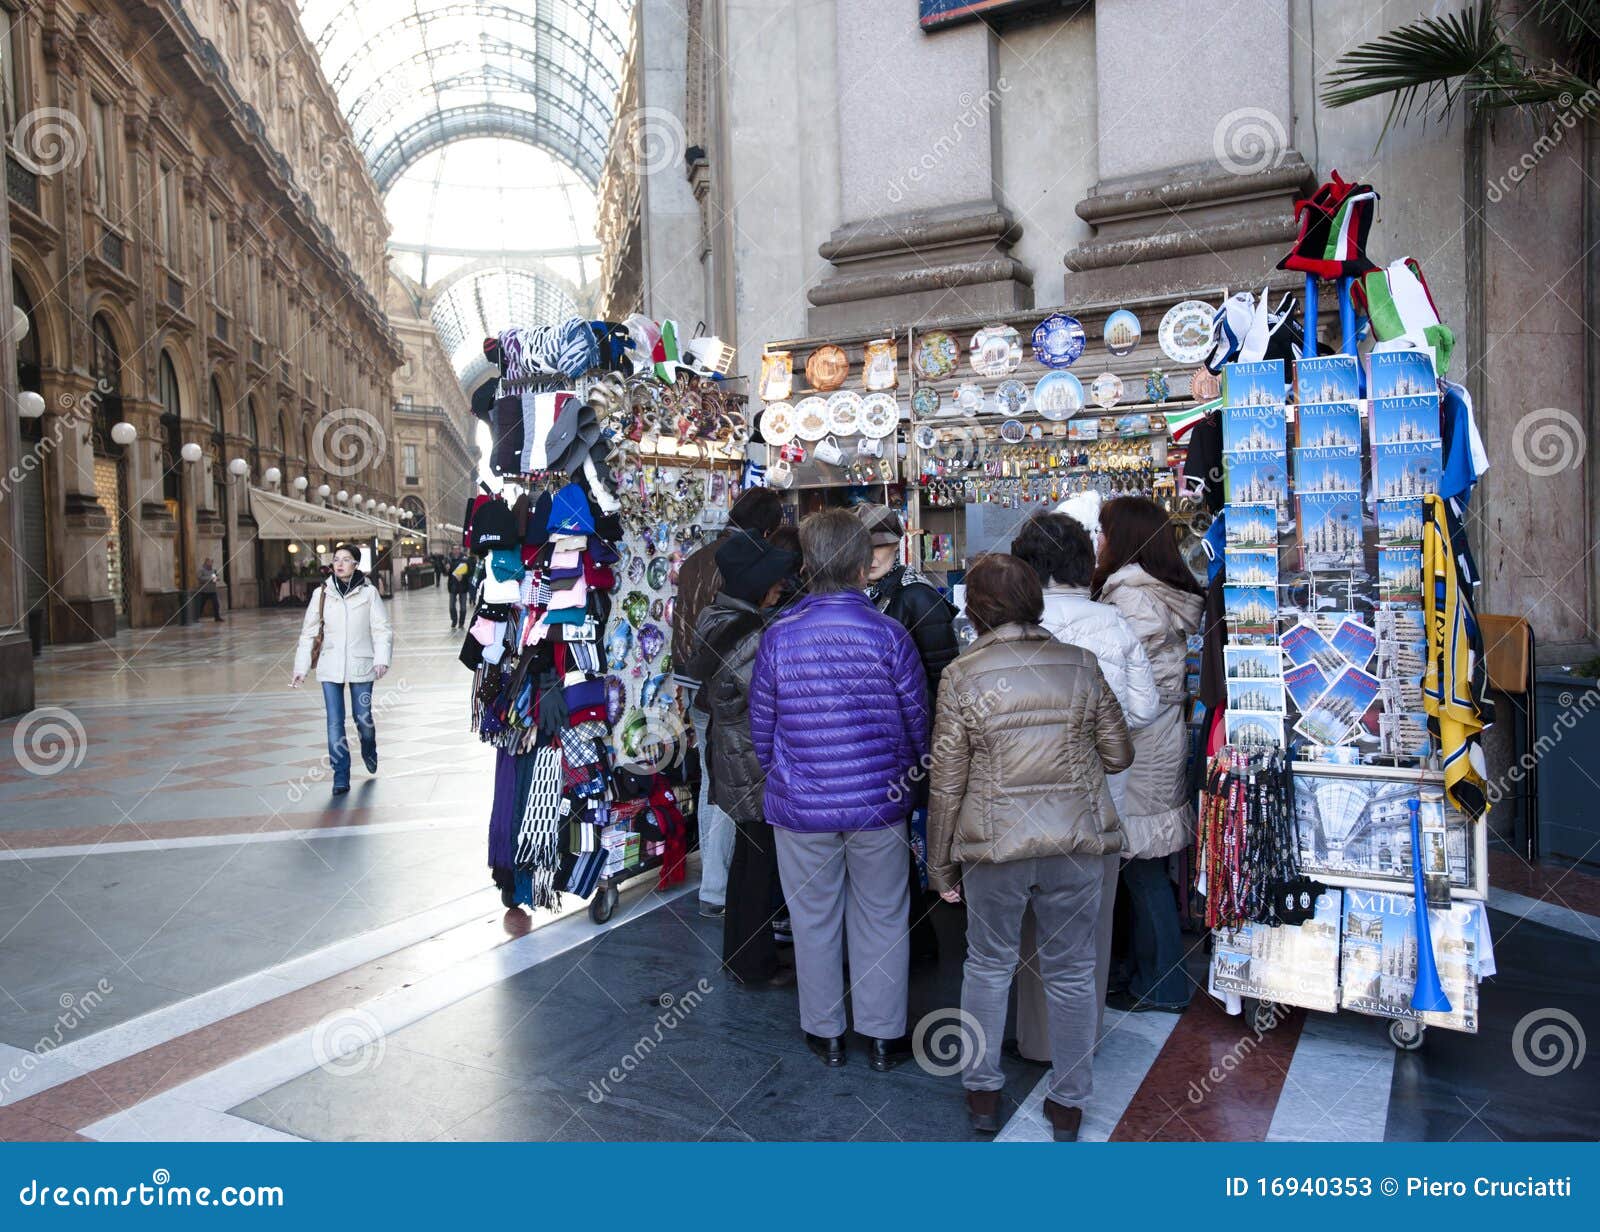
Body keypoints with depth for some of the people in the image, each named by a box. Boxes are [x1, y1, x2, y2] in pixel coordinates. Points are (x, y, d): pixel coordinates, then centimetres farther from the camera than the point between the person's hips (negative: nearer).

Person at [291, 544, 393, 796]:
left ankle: (369, 752, 39)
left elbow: (382, 628, -3)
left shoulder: (368, 592, -3)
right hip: (330, 668, 1)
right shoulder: (322, 593, 2)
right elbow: (308, 632, 6)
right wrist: (301, 667, 2)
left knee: (363, 719, 6)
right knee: (335, 723, -1)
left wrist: (381, 658, -16)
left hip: (361, 666, -1)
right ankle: (340, 777, 7)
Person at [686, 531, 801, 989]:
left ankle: (739, 952, 37)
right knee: (761, 864, 5)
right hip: (758, 770, -10)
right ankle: (755, 965, 20)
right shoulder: (746, 635, -25)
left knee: (749, 857, 22)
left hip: (734, 760, 10)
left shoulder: (721, 620, 6)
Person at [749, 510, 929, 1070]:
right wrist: (905, 772, 16)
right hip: (879, 803, 0)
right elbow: (917, 722, -4)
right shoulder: (889, 635, -13)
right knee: (881, 919, 15)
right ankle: (883, 1036, 29)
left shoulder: (778, 636, -10)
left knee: (814, 919, 16)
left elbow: (761, 727, -1)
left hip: (800, 806, 1)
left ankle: (825, 1033, 32)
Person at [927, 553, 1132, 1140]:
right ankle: (1068, 1104, 29)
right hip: (1079, 841, 2)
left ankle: (983, 1093, 30)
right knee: (1072, 973, 15)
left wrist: (940, 862, 4)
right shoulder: (1081, 664, -3)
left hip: (994, 847, -1)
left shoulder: (962, 676, -9)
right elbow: (1118, 754, 5)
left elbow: (947, 783, -7)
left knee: (988, 966, 18)